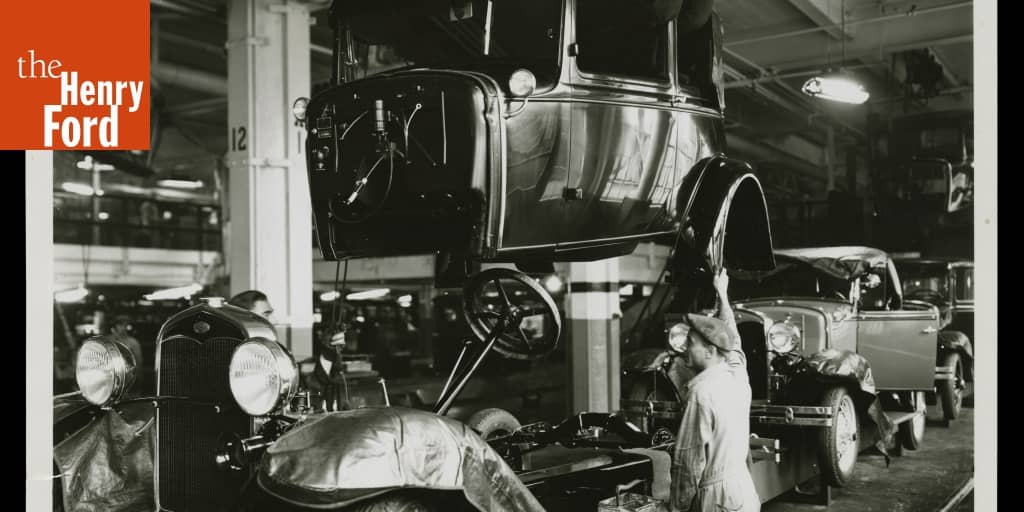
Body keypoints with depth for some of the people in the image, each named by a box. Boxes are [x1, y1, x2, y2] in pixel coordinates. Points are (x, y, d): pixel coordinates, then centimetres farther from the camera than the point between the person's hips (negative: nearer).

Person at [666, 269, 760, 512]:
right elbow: (730, 337, 22)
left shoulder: (702, 392, -19)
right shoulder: (738, 373, 1)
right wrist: (722, 293, 33)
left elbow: (690, 459, -17)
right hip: (744, 488, 8)